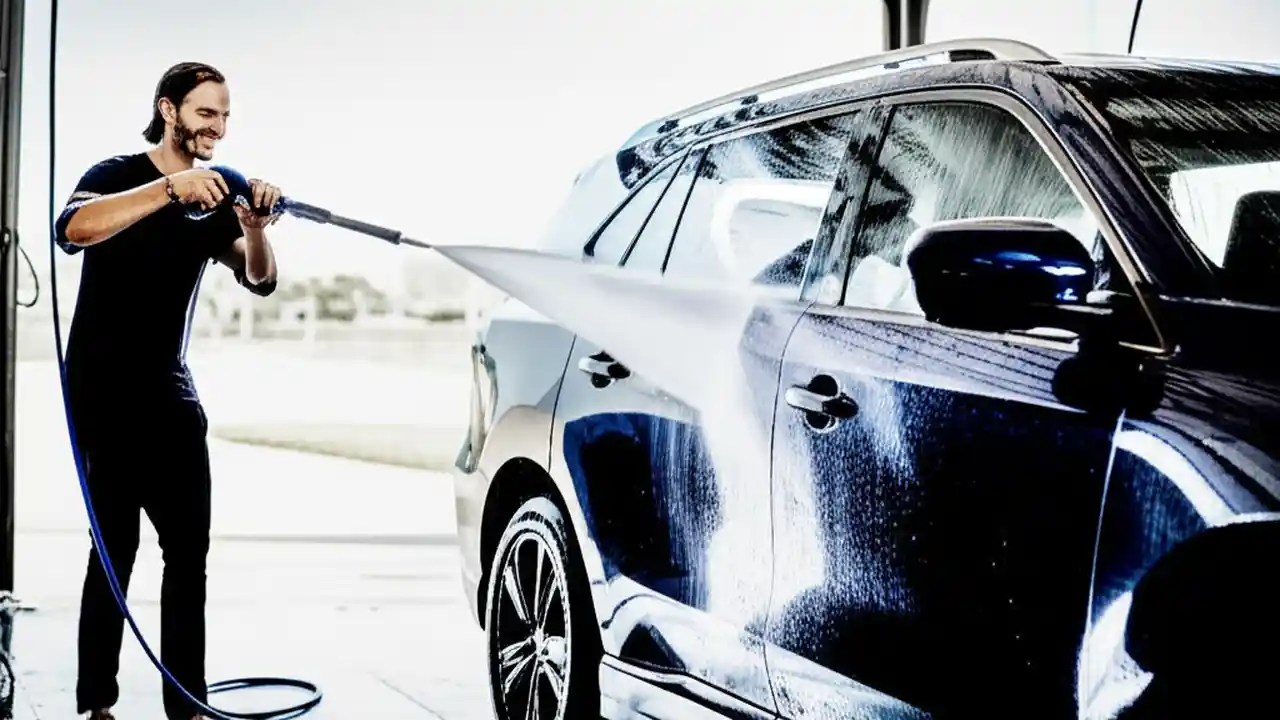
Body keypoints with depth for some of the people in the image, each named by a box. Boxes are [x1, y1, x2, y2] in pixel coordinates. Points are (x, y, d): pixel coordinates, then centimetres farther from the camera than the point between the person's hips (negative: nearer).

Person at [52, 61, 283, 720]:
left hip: (170, 391, 6)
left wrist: (256, 226, -24)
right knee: (117, 543, -10)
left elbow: (259, 280, -3)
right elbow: (72, 228, -28)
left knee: (189, 548, 3)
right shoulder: (117, 175, -6)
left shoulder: (214, 199, 10)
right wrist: (171, 188, -38)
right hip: (105, 390, -6)